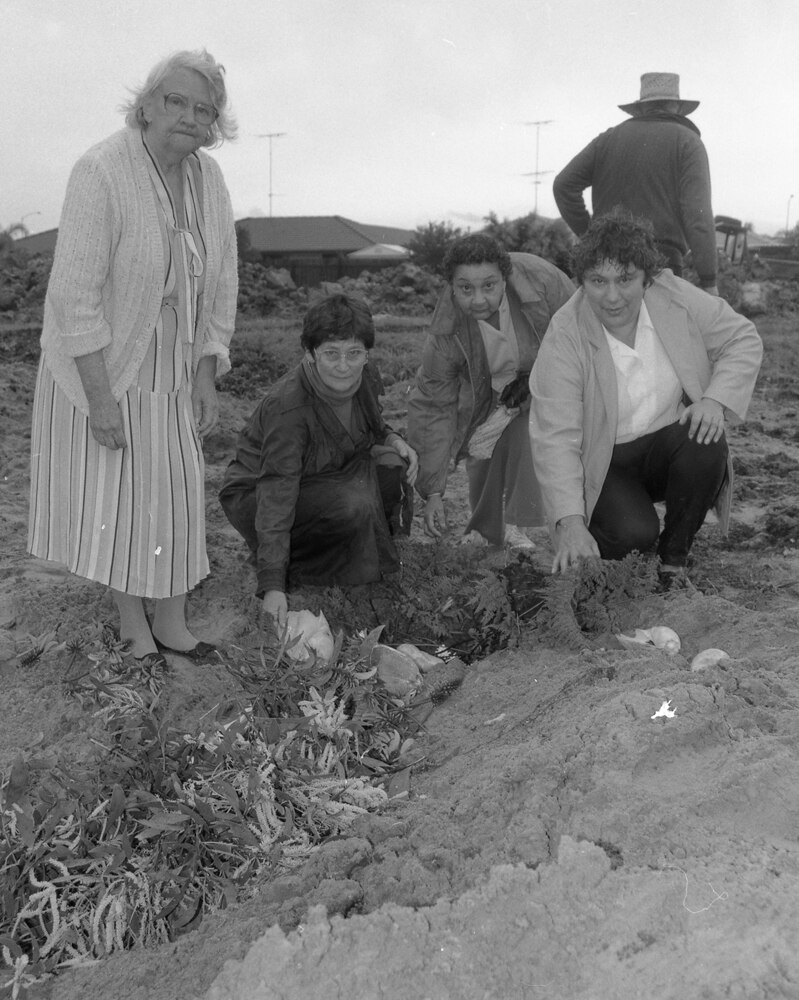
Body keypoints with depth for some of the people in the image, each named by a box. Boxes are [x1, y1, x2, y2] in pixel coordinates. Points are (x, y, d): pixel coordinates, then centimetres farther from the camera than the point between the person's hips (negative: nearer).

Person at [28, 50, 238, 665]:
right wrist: (100, 398, -25)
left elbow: (219, 284, 1)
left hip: (166, 365, 6)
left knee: (171, 492, 8)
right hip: (96, 363, -5)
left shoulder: (208, 179, -5)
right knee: (109, 494, 2)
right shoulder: (102, 174, -24)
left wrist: (206, 378, -3)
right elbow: (76, 292, -25)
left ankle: (172, 622, 21)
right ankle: (131, 618, 21)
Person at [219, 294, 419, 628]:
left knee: (392, 466, -18)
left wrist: (392, 440, -11)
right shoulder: (287, 407, -32)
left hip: (327, 476, 7)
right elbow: (276, 498, -34)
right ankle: (294, 568, -7)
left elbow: (369, 428, 13)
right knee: (354, 505, -32)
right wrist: (272, 585, -39)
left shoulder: (366, 379, -11)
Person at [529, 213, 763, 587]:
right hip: (603, 465, -3)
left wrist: (716, 399, -20)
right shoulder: (564, 338, -21)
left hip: (669, 441, 4)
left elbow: (743, 340, 0)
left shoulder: (675, 297, -12)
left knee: (707, 447, -28)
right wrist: (570, 524, -35)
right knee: (633, 535, -28)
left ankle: (674, 560, -5)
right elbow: (555, 438, -25)